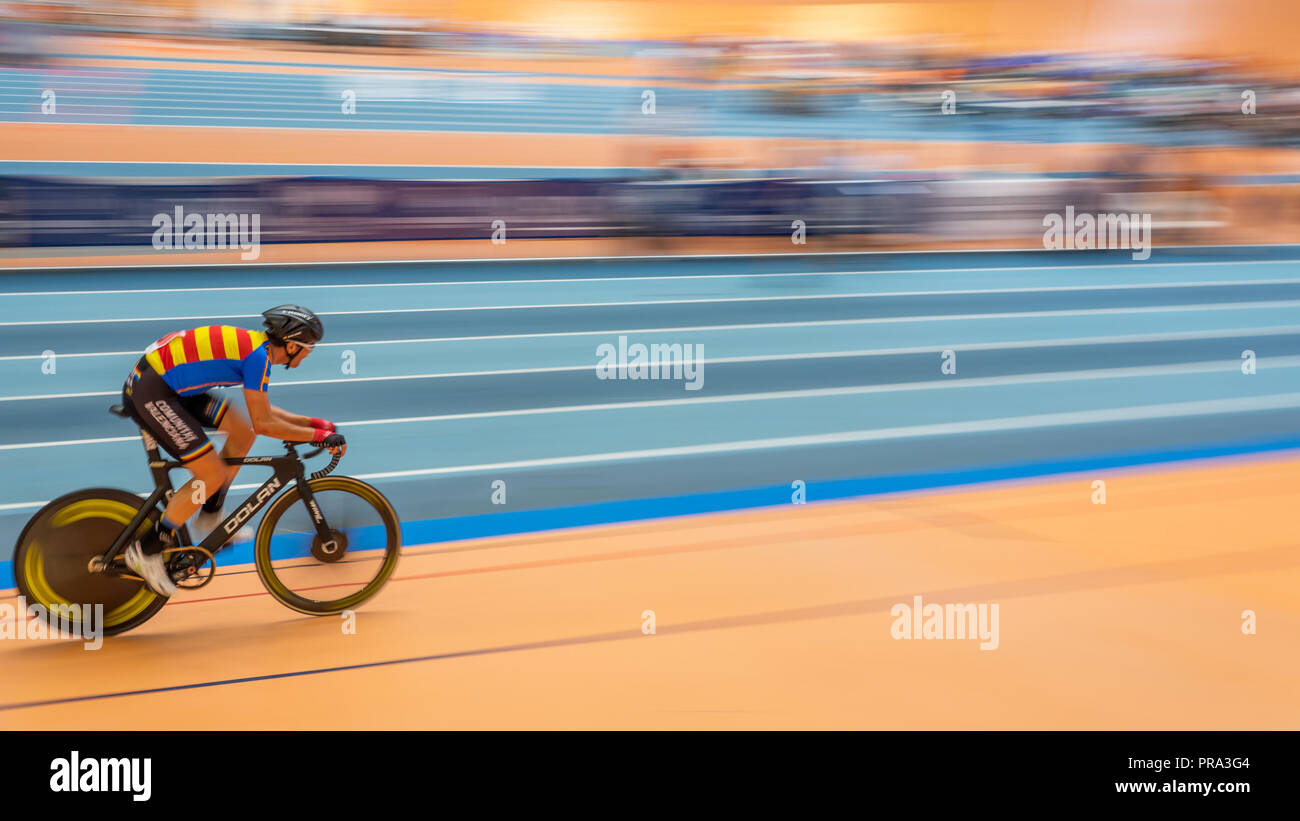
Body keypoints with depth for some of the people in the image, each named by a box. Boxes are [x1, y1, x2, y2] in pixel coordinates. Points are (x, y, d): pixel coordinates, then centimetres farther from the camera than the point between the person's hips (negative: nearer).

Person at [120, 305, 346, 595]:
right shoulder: (258, 356, -17)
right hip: (150, 393, -10)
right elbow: (264, 423, -16)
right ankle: (147, 551, 1)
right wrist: (319, 436, -10)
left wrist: (313, 423, 18)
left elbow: (264, 411, 22)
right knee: (213, 476, -8)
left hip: (170, 385, 10)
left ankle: (211, 516, 21)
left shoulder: (255, 345, 12)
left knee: (243, 433, 10)